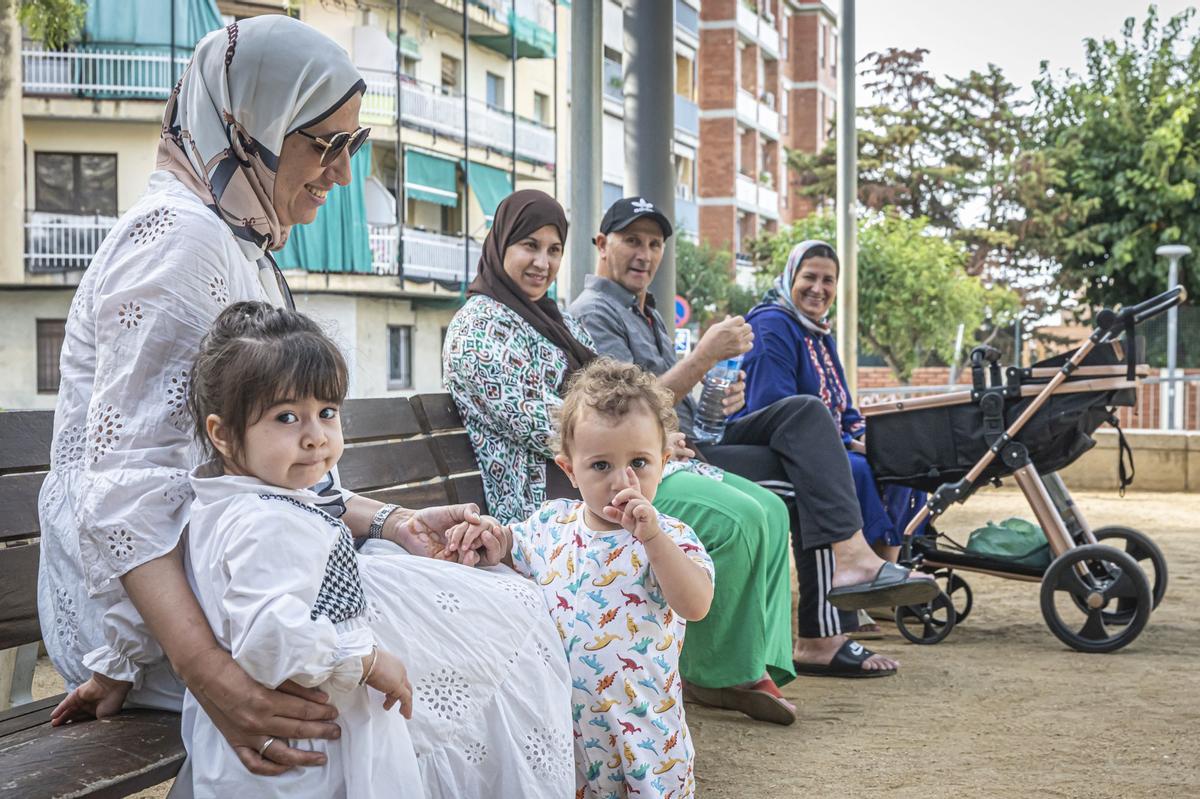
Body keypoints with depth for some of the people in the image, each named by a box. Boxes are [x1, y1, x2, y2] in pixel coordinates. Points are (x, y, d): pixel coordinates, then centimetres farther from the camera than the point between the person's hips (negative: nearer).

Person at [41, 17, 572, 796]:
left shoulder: (243, 250, 18)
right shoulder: (180, 237, -15)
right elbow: (127, 484, -24)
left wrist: (389, 521, 4)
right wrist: (208, 671, -35)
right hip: (153, 588, -10)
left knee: (500, 602, -1)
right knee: (483, 638, -18)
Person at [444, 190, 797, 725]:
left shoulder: (552, 319, 21)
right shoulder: (481, 328, -9)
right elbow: (544, 427, -16)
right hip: (555, 489, -10)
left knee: (768, 510, -1)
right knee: (734, 521, -24)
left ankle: (749, 666, -3)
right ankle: (716, 669, -8)